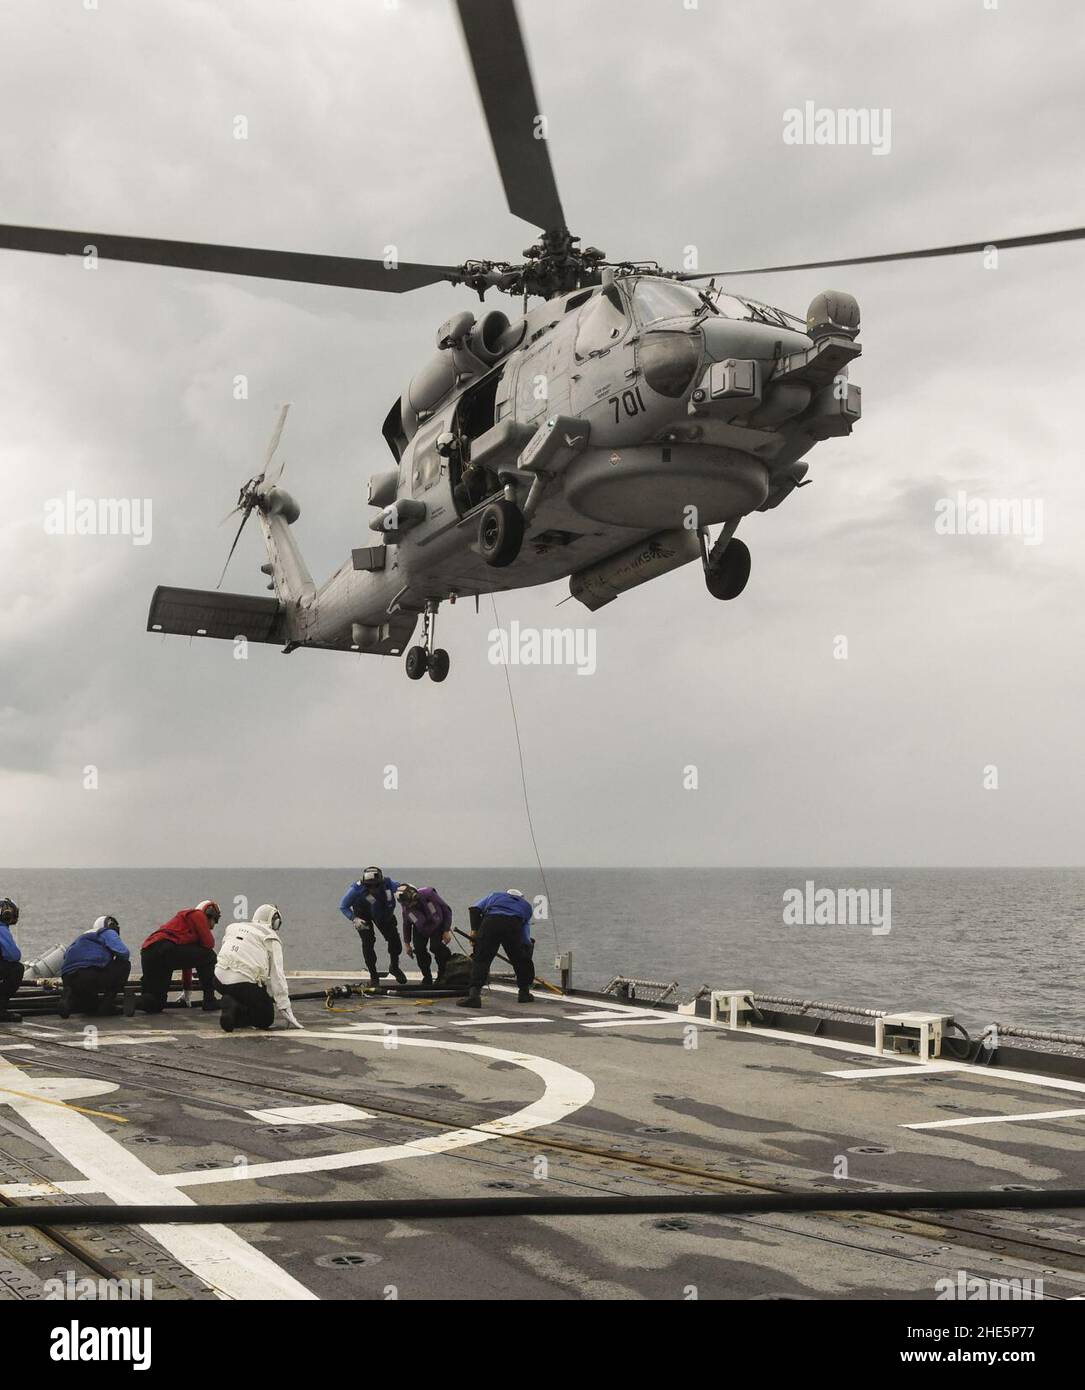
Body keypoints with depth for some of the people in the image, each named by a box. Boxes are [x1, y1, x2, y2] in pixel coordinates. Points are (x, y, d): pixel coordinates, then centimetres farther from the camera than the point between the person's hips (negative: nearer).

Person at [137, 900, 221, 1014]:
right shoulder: (198, 915, 11)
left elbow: (187, 958, 43)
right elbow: (209, 943, 1)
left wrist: (187, 988, 48)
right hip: (165, 948, -9)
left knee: (153, 1004, 17)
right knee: (208, 956, 6)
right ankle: (209, 1001, 7)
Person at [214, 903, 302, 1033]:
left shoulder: (234, 927, 21)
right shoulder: (271, 939, 6)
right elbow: (276, 975, -1)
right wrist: (286, 1010, -1)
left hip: (220, 979, 5)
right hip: (244, 984, -5)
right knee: (266, 1018, 14)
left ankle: (232, 1004, 4)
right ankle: (236, 1010, -12)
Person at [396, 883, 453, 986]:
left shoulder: (429, 894, -32)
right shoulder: (406, 907, -20)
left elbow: (447, 910, -19)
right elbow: (406, 924, 1)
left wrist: (447, 930, -18)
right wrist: (406, 943, 3)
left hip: (438, 926, -3)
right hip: (420, 931, 3)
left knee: (435, 947, -21)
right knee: (419, 949, -12)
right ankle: (427, 977, 7)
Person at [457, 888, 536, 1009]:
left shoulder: (495, 896, 40)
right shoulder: (525, 906, 39)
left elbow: (475, 908, 20)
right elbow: (526, 939, 33)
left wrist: (474, 929, 23)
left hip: (490, 922, 0)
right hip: (513, 926, 0)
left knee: (481, 960, 2)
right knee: (521, 961, 21)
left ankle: (474, 994, -12)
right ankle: (524, 992, 30)